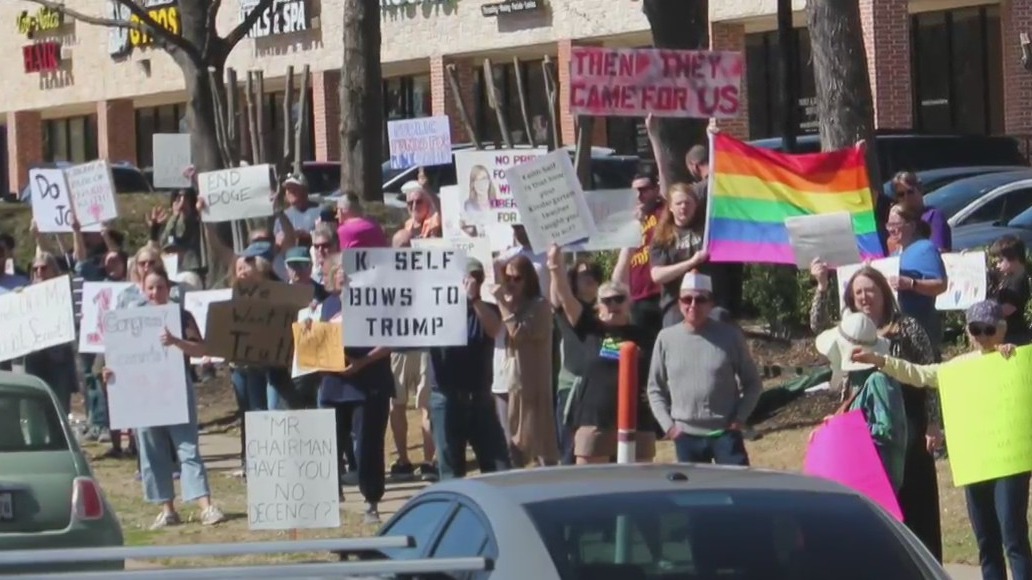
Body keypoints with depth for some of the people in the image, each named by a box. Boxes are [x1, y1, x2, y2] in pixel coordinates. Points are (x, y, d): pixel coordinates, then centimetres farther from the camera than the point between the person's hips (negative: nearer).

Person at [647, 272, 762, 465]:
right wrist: (667, 424, -1)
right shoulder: (666, 338, 1)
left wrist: (740, 418, -5)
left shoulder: (730, 336, -2)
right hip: (686, 436, 2)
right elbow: (655, 388, 9)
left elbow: (753, 383, 6)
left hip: (725, 433, -1)